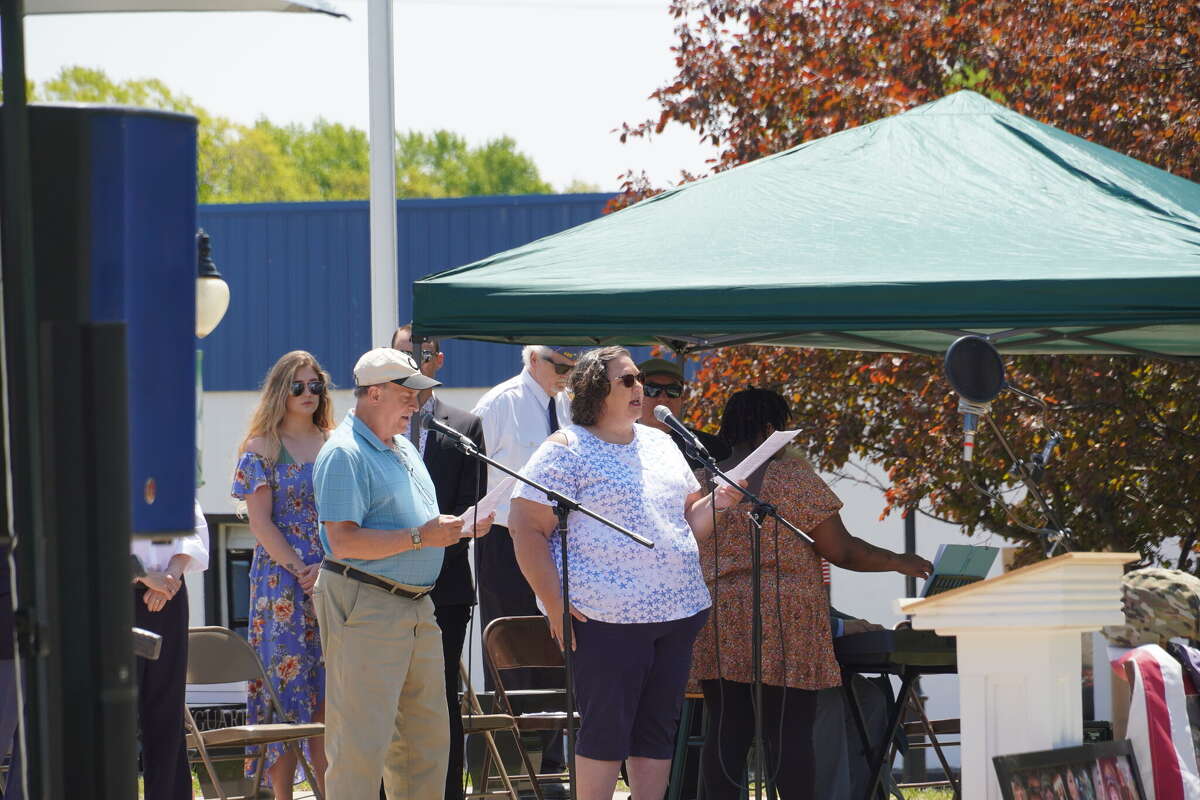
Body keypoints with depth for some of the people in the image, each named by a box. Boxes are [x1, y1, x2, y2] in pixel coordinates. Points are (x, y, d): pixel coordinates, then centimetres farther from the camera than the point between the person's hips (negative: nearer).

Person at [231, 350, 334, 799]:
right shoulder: (262, 449, 2)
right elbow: (260, 522, -5)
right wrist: (299, 570, -14)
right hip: (282, 586, -4)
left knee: (327, 698, 2)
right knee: (286, 693, -5)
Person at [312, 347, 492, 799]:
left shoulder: (403, 449, 19)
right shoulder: (345, 453, -12)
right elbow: (343, 541, -21)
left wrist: (458, 528, 10)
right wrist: (420, 537, -21)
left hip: (416, 606, 9)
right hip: (365, 606, -9)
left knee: (427, 735, 12)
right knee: (362, 740, -9)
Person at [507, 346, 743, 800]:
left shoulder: (660, 445, 17)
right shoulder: (567, 451, -4)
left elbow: (689, 522, 23)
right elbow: (526, 529, -9)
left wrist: (717, 502, 0)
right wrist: (555, 606, -16)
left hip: (676, 613, 7)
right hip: (606, 620, -7)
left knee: (658, 729, 7)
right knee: (606, 730, -5)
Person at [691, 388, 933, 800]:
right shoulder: (792, 477, -5)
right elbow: (841, 550, -5)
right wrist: (899, 562, 7)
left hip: (716, 625, 5)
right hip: (784, 625, -5)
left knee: (726, 732, 4)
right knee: (790, 732, -4)